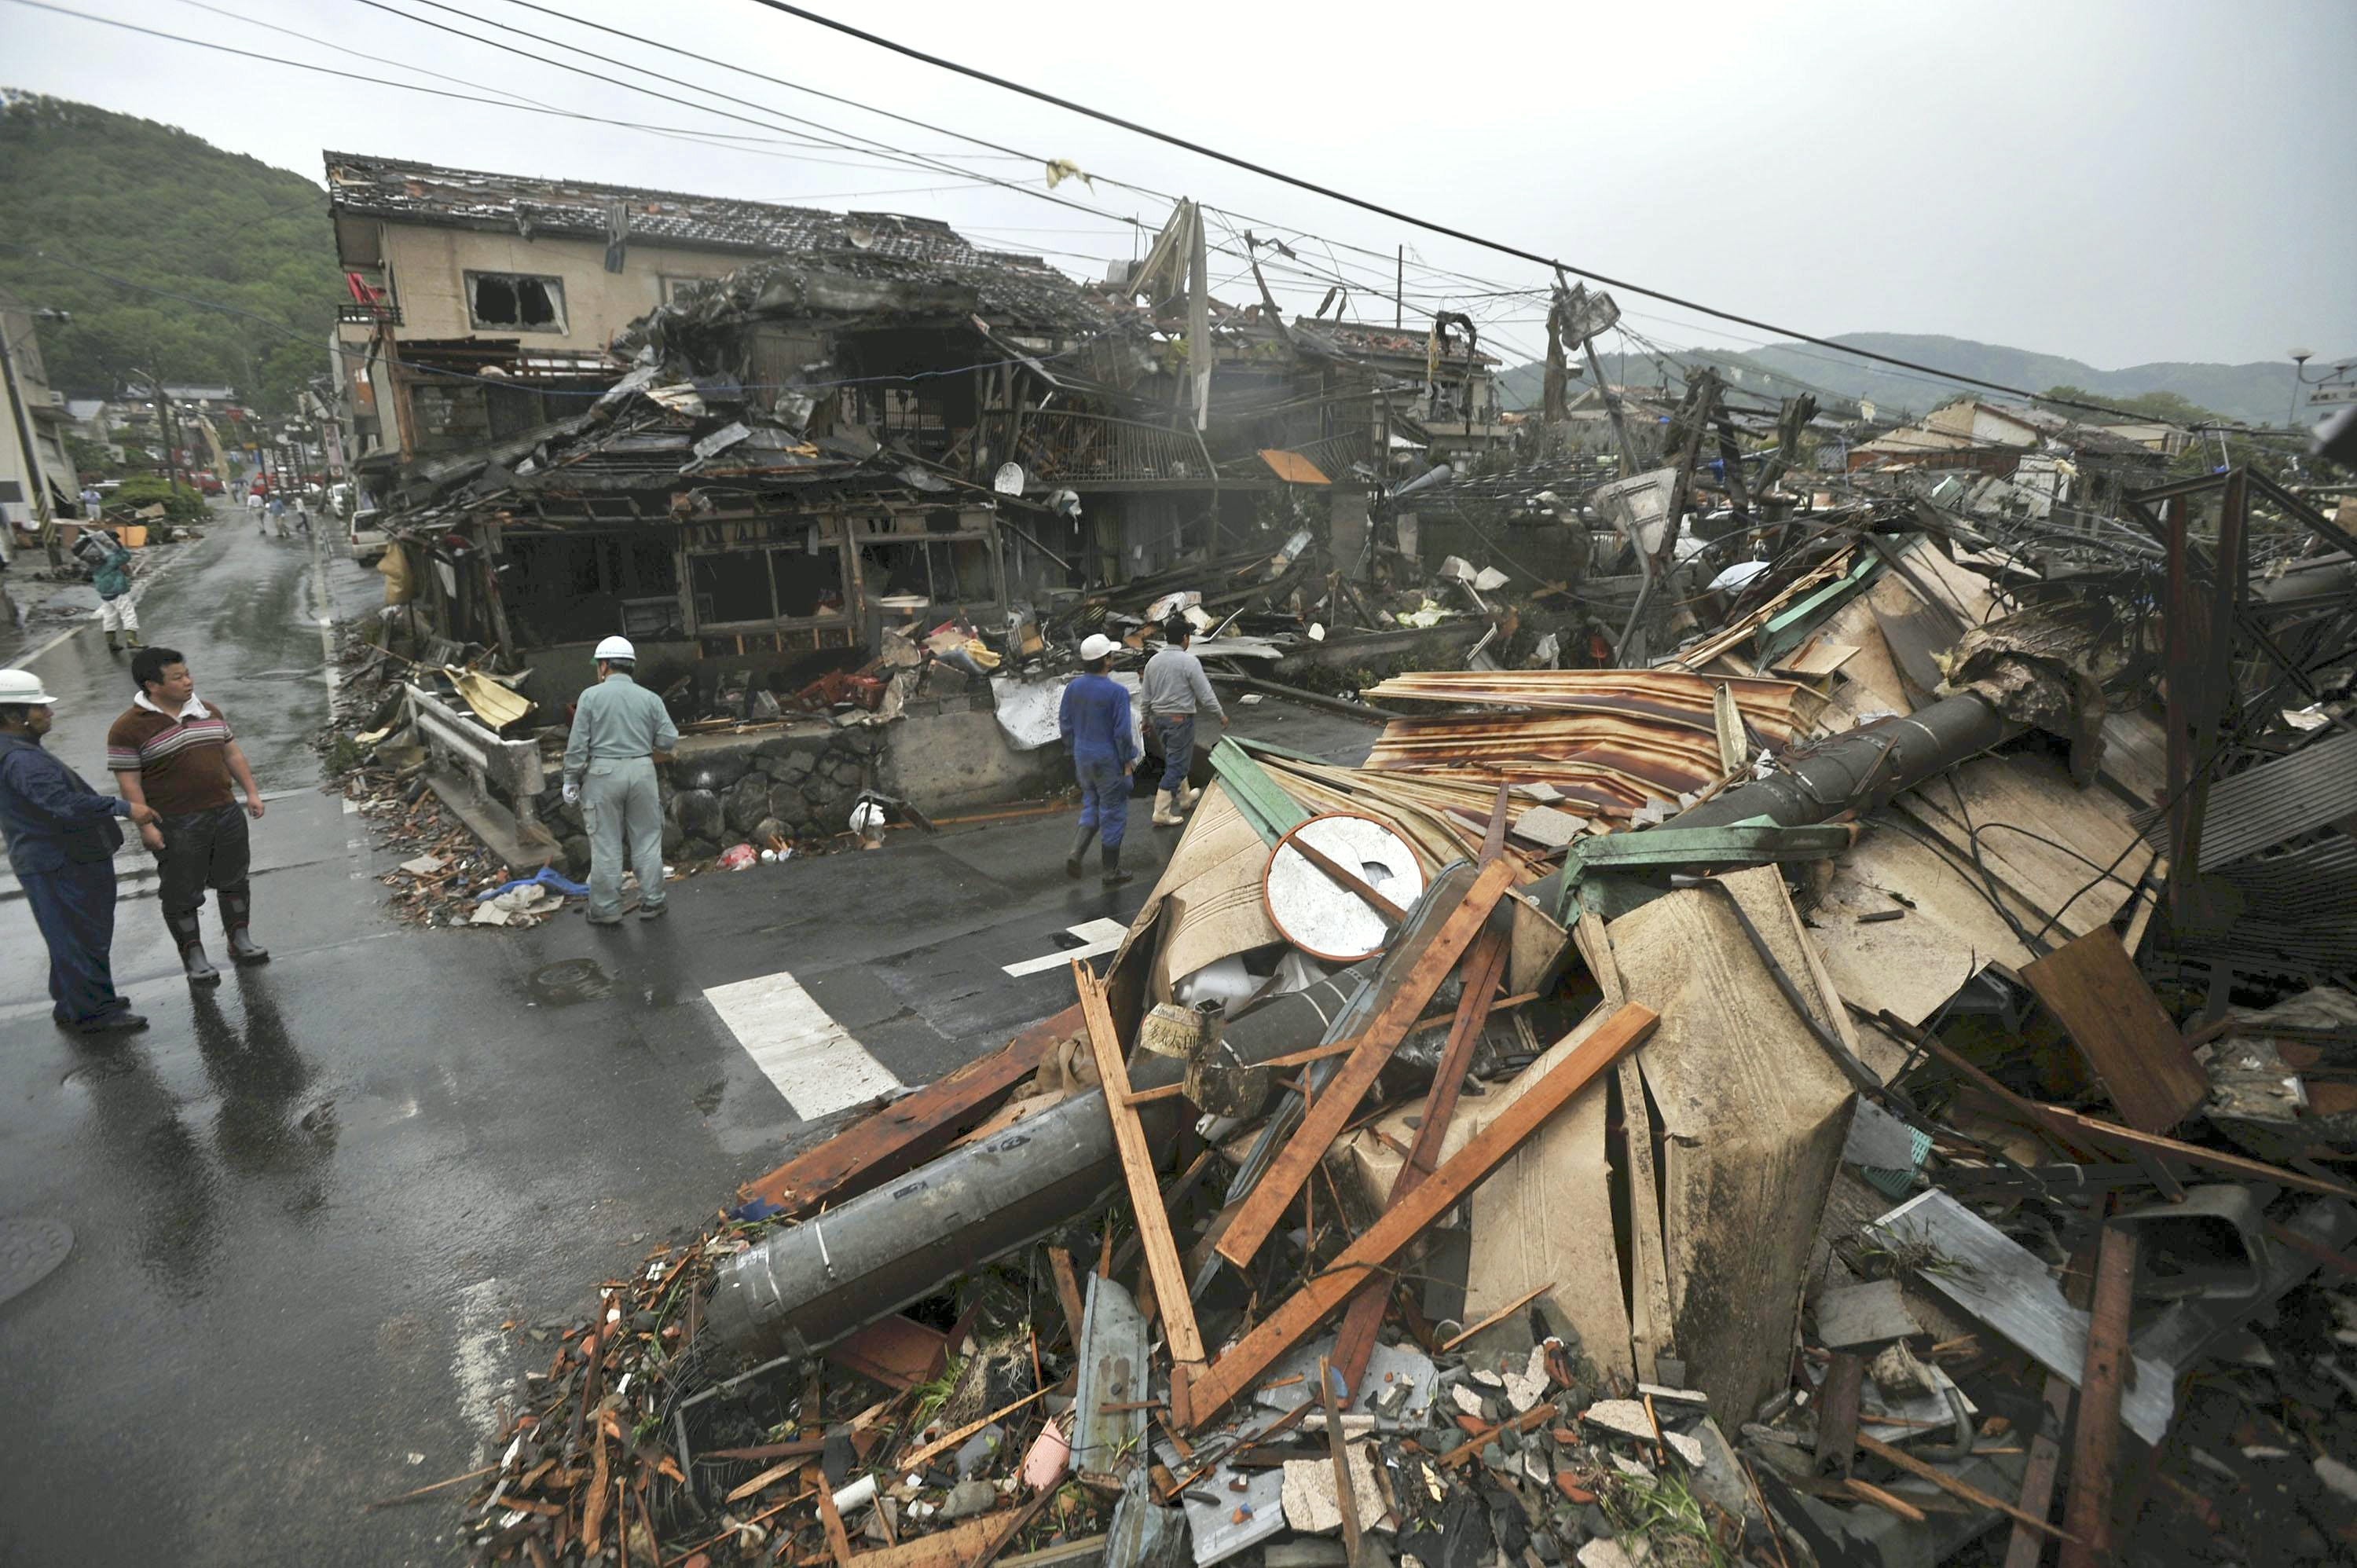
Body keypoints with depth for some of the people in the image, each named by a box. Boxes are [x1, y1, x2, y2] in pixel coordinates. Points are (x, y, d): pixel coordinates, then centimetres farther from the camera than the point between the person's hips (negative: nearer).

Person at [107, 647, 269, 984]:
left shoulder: (209, 712, 6)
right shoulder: (129, 728, -12)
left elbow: (232, 754, 14)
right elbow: (129, 782, -12)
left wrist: (252, 792, 8)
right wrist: (145, 825, -16)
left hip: (225, 812, 6)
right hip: (176, 826, -5)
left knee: (234, 879, 16)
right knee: (182, 893, 6)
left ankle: (240, 941, 32)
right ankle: (193, 957, 20)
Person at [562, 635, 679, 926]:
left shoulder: (591, 696, -4)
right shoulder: (650, 698, 2)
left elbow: (577, 744, -6)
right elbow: (669, 740, -1)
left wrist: (571, 780, 3)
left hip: (603, 774, -2)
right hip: (642, 771, 2)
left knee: (605, 844, 5)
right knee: (647, 839, 11)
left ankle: (606, 909, 12)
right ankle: (652, 902, 17)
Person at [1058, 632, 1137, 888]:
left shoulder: (1074, 687, -2)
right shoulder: (1117, 691, -20)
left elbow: (1065, 723, 6)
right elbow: (1122, 732, -19)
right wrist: (1129, 760, -5)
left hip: (1083, 758, 6)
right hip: (1109, 761, -6)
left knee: (1091, 805, 22)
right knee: (1113, 812, 8)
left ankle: (1076, 853, 3)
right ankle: (1111, 872, 18)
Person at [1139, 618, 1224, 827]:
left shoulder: (1153, 661, 3)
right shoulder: (1189, 661, -16)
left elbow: (1146, 695, 11)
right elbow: (1206, 695, -13)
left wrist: (1146, 719, 25)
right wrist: (1220, 716, 2)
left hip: (1158, 718, 7)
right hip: (1180, 718, -7)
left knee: (1175, 760, 23)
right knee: (1176, 765, 0)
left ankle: (1184, 798, 40)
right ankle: (1161, 813, -2)